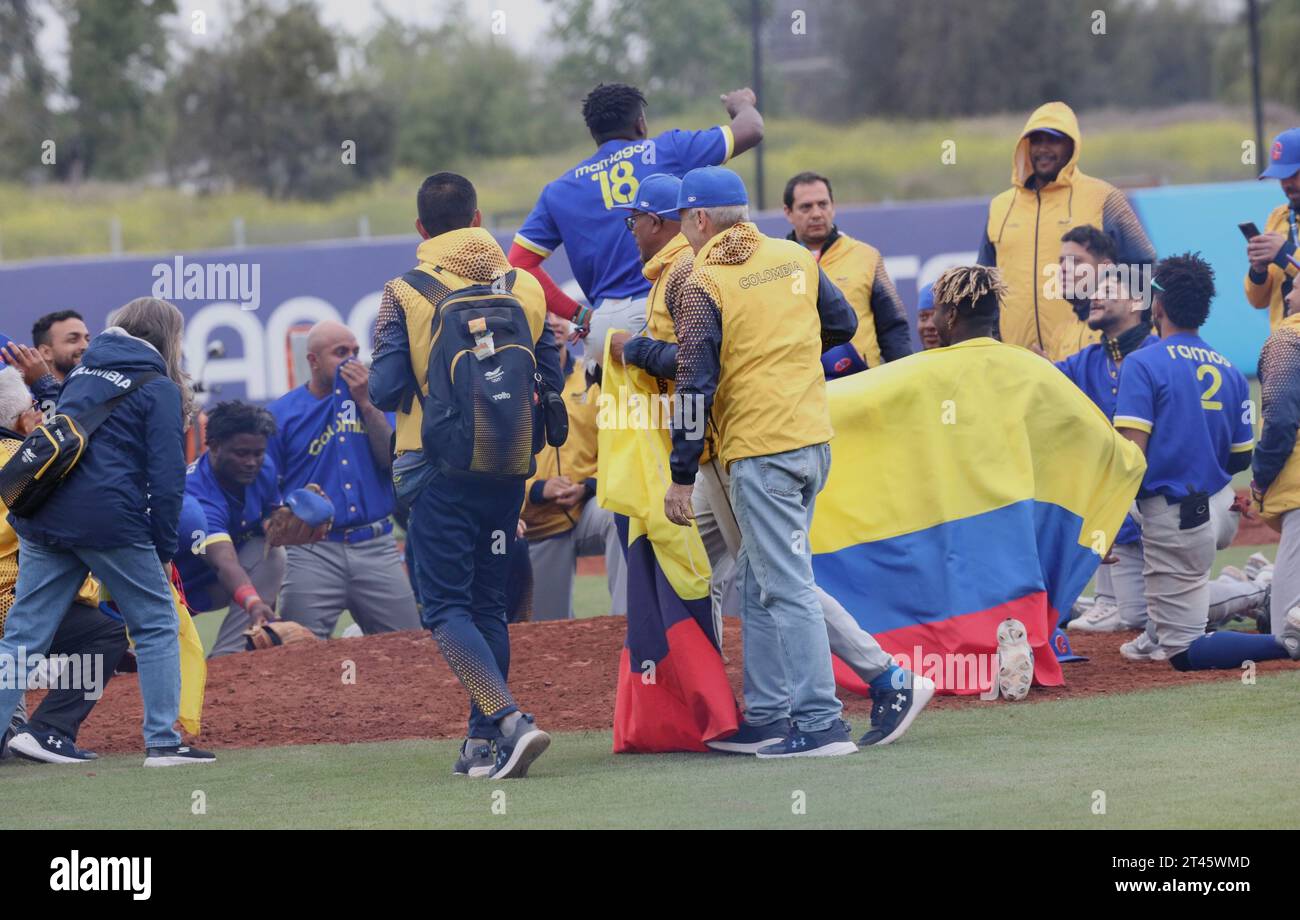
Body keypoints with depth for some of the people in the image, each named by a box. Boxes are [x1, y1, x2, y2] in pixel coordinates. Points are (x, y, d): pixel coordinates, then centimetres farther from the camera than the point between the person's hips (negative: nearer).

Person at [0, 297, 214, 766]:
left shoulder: (84, 371, 20)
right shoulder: (159, 389, 0)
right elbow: (167, 477, -6)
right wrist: (164, 548, -1)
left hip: (43, 517, 6)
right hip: (110, 518, -6)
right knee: (156, 625, 9)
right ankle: (162, 742, 6)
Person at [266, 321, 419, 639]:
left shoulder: (373, 401, 12)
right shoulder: (280, 415, 4)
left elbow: (392, 460, -2)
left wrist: (365, 403, -6)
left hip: (377, 549, 2)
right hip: (312, 551, -2)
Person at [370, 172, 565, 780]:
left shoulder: (406, 295, -7)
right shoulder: (525, 289, 3)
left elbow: (386, 391, -11)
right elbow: (551, 382, 5)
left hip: (441, 470, -4)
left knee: (445, 608, -3)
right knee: (488, 604, 15)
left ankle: (509, 719, -23)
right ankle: (483, 743, 15)